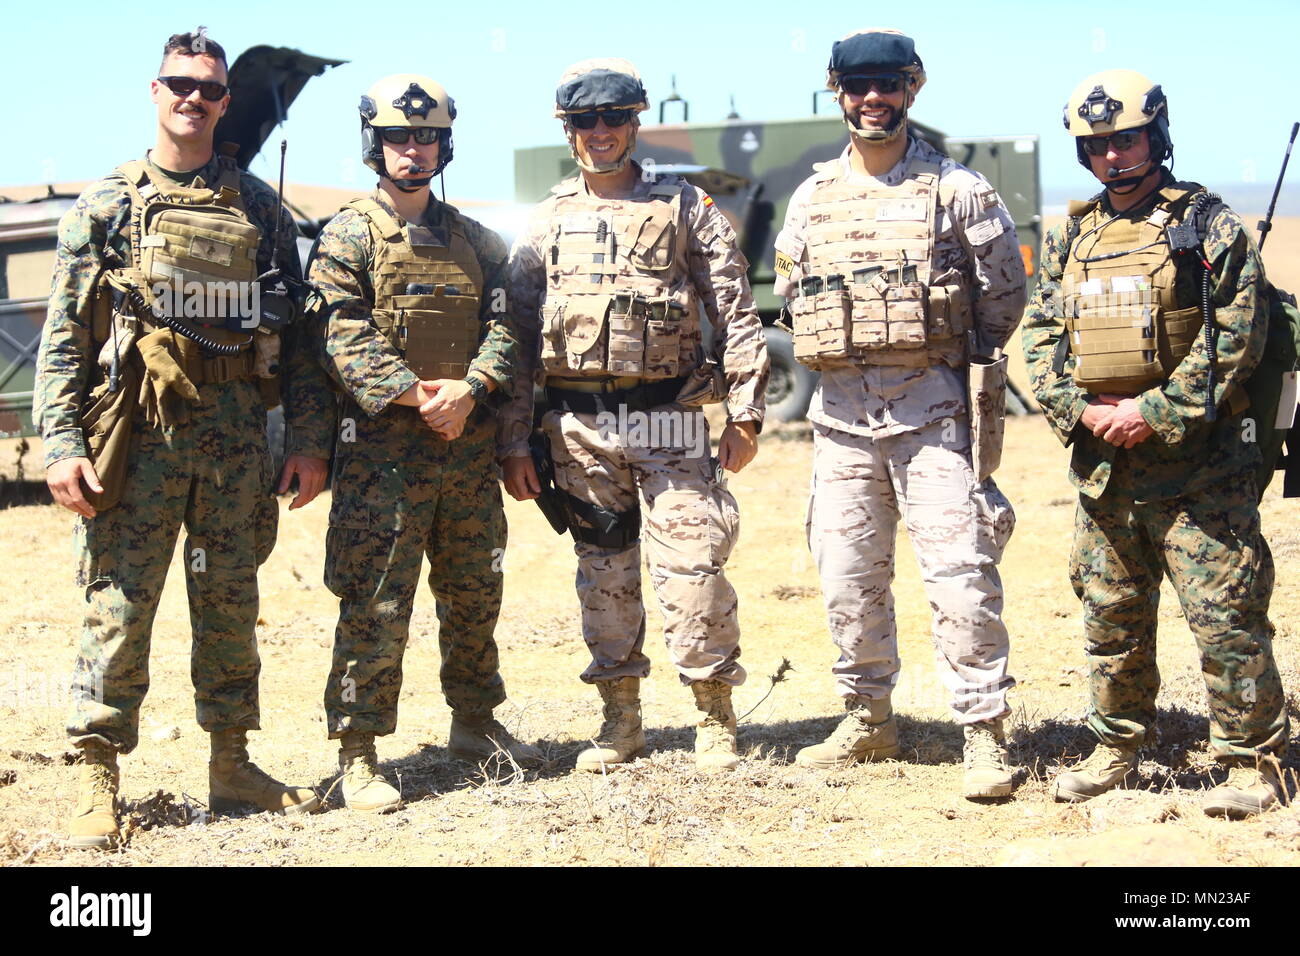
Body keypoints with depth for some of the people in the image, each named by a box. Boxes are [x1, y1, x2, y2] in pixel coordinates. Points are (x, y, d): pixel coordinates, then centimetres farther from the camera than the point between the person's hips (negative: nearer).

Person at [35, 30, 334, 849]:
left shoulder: (260, 208, 10)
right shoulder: (108, 206, 3)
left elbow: (296, 333, 9)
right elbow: (64, 334, -1)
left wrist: (311, 436, 2)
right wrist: (63, 445, -10)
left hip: (237, 436, 3)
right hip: (139, 438, -2)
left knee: (231, 605, 10)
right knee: (119, 607, -2)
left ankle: (232, 766, 21)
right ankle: (100, 782, 5)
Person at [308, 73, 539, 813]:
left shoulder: (474, 240, 15)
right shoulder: (349, 238, 0)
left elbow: (503, 327, 7)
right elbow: (346, 339, -10)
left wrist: (469, 390, -12)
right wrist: (417, 395, -20)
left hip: (470, 445, 5)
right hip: (384, 447, -5)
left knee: (476, 591, 14)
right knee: (376, 605, -6)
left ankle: (475, 720, 30)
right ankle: (358, 754, 0)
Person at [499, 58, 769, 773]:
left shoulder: (685, 208, 5)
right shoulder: (546, 224, 12)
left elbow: (736, 314, 2)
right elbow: (519, 338, 11)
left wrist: (745, 413, -5)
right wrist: (512, 441, 6)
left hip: (669, 421, -3)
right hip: (579, 430, 3)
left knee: (692, 566, -8)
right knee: (603, 572, 9)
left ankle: (716, 717, 5)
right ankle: (621, 718, 20)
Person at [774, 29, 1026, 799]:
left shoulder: (955, 187, 0)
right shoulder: (812, 198, 11)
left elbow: (1005, 290, 5)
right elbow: (791, 293, 20)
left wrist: (960, 361, 8)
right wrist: (843, 352, 13)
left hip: (932, 408, -4)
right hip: (841, 413, 4)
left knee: (960, 574, -9)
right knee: (848, 578, 8)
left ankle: (985, 734, -4)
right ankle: (868, 721, 22)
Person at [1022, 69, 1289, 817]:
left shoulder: (1207, 226, -4)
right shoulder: (1071, 240, 13)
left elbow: (1236, 336, -11)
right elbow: (1042, 336, 13)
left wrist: (1156, 412, -15)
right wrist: (1080, 410, -5)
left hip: (1196, 467, -5)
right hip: (1102, 467, 6)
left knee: (1226, 617, -5)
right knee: (1111, 617, 13)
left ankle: (1254, 762, 5)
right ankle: (1118, 748, 27)